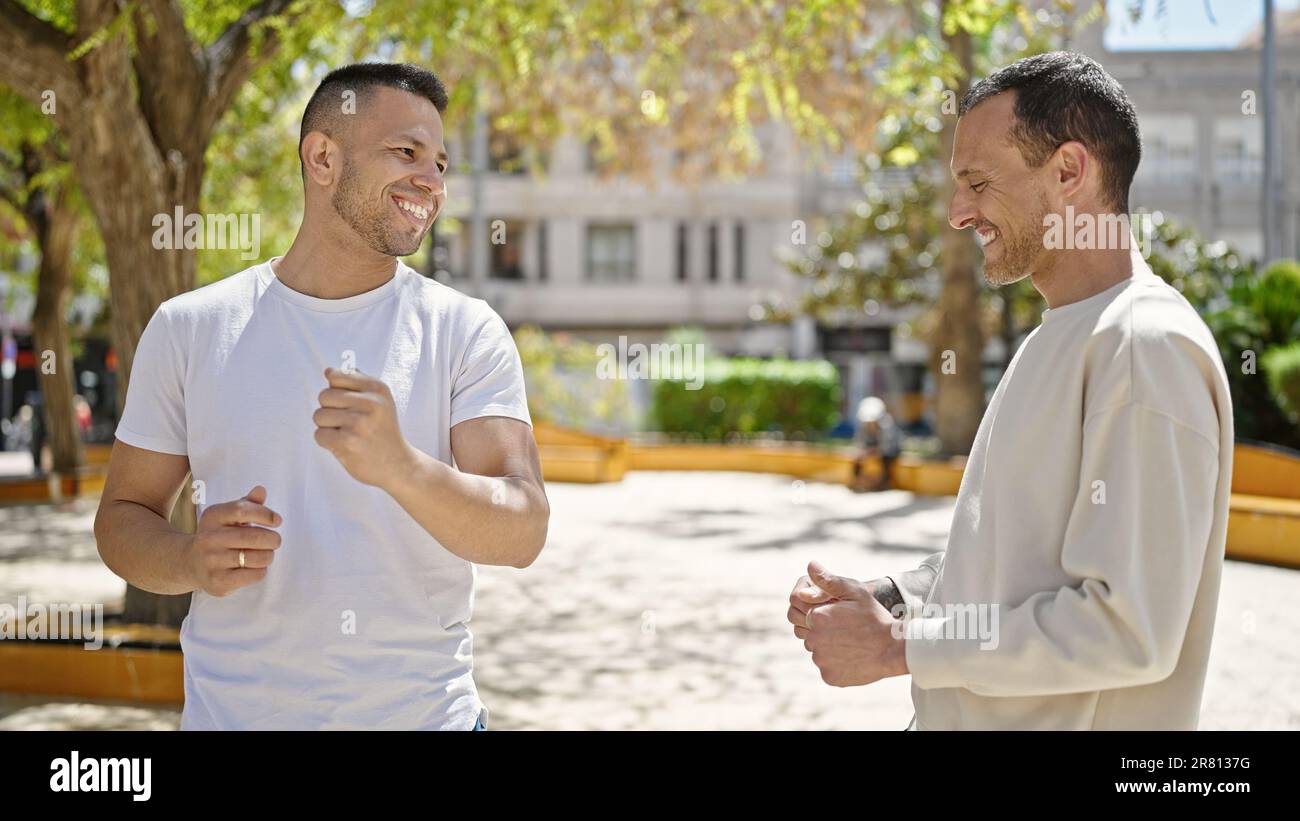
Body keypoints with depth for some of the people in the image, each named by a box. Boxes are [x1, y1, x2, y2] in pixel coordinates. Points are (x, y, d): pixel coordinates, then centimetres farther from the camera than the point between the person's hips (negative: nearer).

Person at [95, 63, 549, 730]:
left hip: (429, 708, 0)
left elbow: (523, 533, -14)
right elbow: (123, 517, 4)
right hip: (234, 711, 0)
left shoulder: (468, 331, -5)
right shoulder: (187, 328, -2)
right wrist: (193, 561, -18)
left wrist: (400, 468, -32)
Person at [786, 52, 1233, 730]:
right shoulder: (1052, 342, 12)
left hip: (1075, 717, -8)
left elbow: (1131, 629, -24)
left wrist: (897, 645, -18)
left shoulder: (1148, 349, -19)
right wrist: (890, 598, 1)